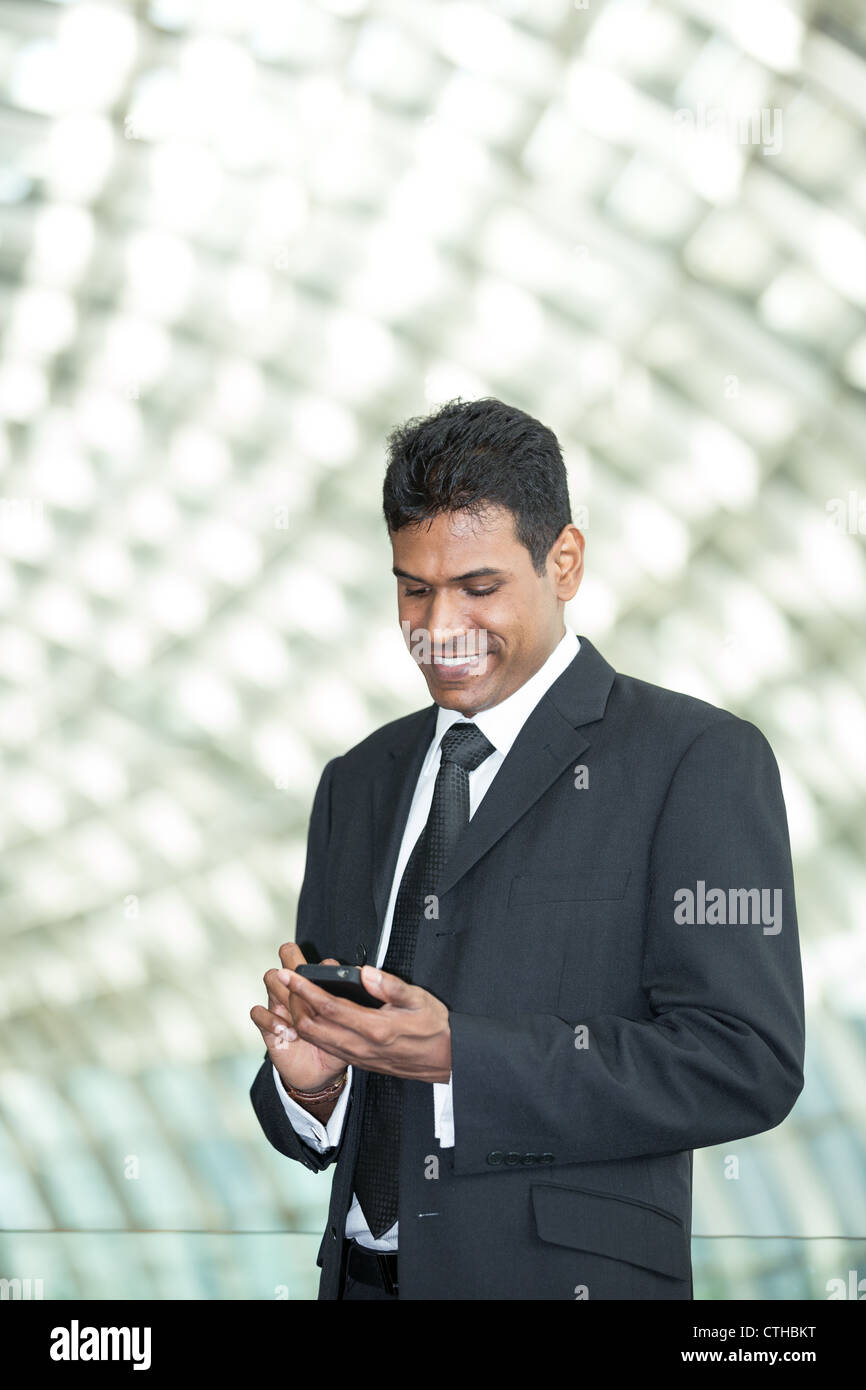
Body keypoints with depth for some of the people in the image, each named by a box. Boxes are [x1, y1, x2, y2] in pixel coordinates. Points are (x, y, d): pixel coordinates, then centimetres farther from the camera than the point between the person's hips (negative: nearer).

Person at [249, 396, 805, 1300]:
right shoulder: (356, 784, 10)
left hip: (566, 1271, -4)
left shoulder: (702, 762, -8)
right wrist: (306, 1084, -10)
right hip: (363, 1273, 5)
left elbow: (748, 1063, -16)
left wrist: (457, 1055, -22)